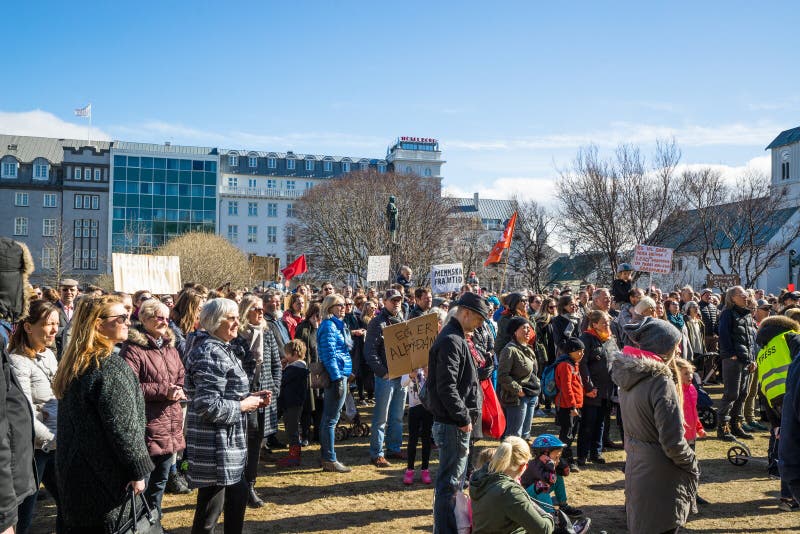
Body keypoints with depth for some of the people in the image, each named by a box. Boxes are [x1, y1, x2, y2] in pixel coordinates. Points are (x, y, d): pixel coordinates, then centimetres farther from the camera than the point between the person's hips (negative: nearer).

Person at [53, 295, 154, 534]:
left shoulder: (73, 362, 8)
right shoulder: (111, 367, -20)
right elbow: (123, 427, -22)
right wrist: (138, 471, -14)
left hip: (72, 472, 9)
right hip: (104, 477, -8)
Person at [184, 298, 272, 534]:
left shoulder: (220, 349, 13)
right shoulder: (211, 354, -19)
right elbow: (209, 406, -26)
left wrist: (251, 397, 7)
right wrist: (243, 405, -15)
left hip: (227, 441, 10)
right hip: (215, 445, -10)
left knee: (238, 495, 20)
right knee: (210, 508, 1)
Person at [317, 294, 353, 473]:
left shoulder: (337, 324, 19)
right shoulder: (329, 326, -11)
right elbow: (329, 355, -18)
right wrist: (338, 378, -21)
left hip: (339, 375, 11)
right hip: (337, 375, -11)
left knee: (328, 418, 14)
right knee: (331, 419, -4)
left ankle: (326, 458, 22)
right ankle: (330, 460, 1)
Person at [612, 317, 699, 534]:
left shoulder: (630, 378, 3)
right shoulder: (661, 382, -22)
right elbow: (673, 442, -22)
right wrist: (692, 463, -5)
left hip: (635, 471, 8)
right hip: (659, 478, -8)